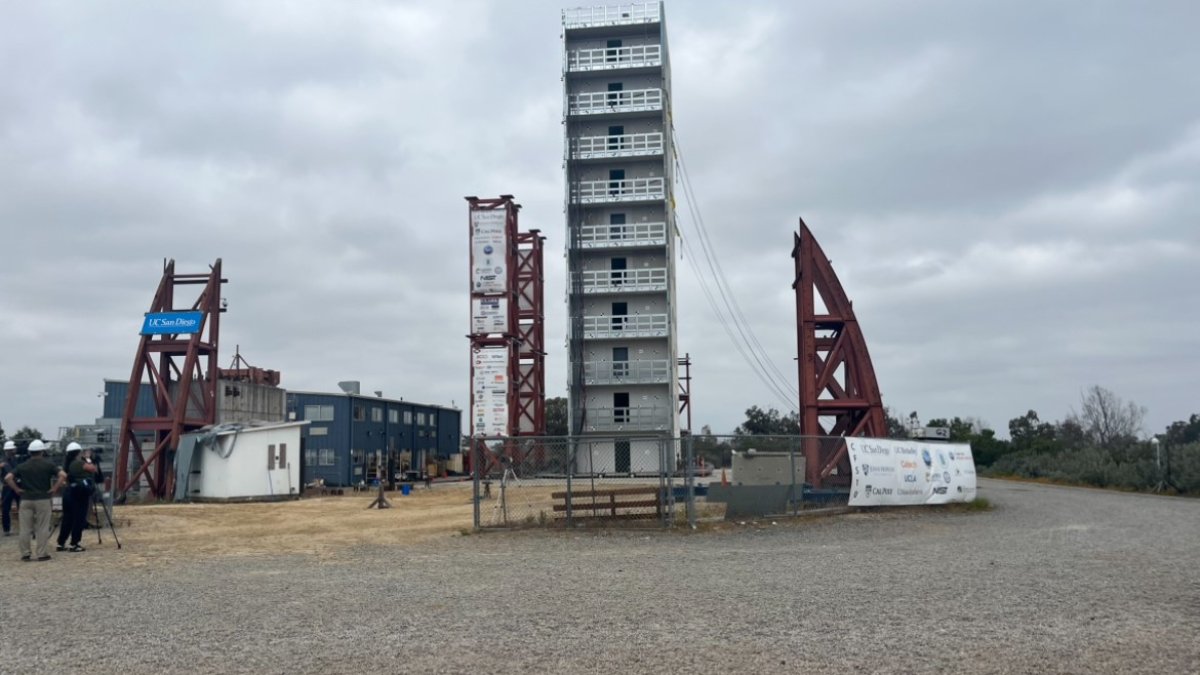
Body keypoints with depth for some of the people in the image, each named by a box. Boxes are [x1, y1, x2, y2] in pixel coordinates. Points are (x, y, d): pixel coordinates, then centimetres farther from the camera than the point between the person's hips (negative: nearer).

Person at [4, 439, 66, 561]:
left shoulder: (22, 466, 5)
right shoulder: (48, 464, -2)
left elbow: (8, 478, -6)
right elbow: (63, 475, -13)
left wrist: (17, 489, 1)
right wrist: (55, 488, -6)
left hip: (26, 500, 2)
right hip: (43, 500, -2)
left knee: (25, 528, 8)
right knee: (43, 528, 2)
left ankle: (25, 553, 10)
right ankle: (42, 554, 2)